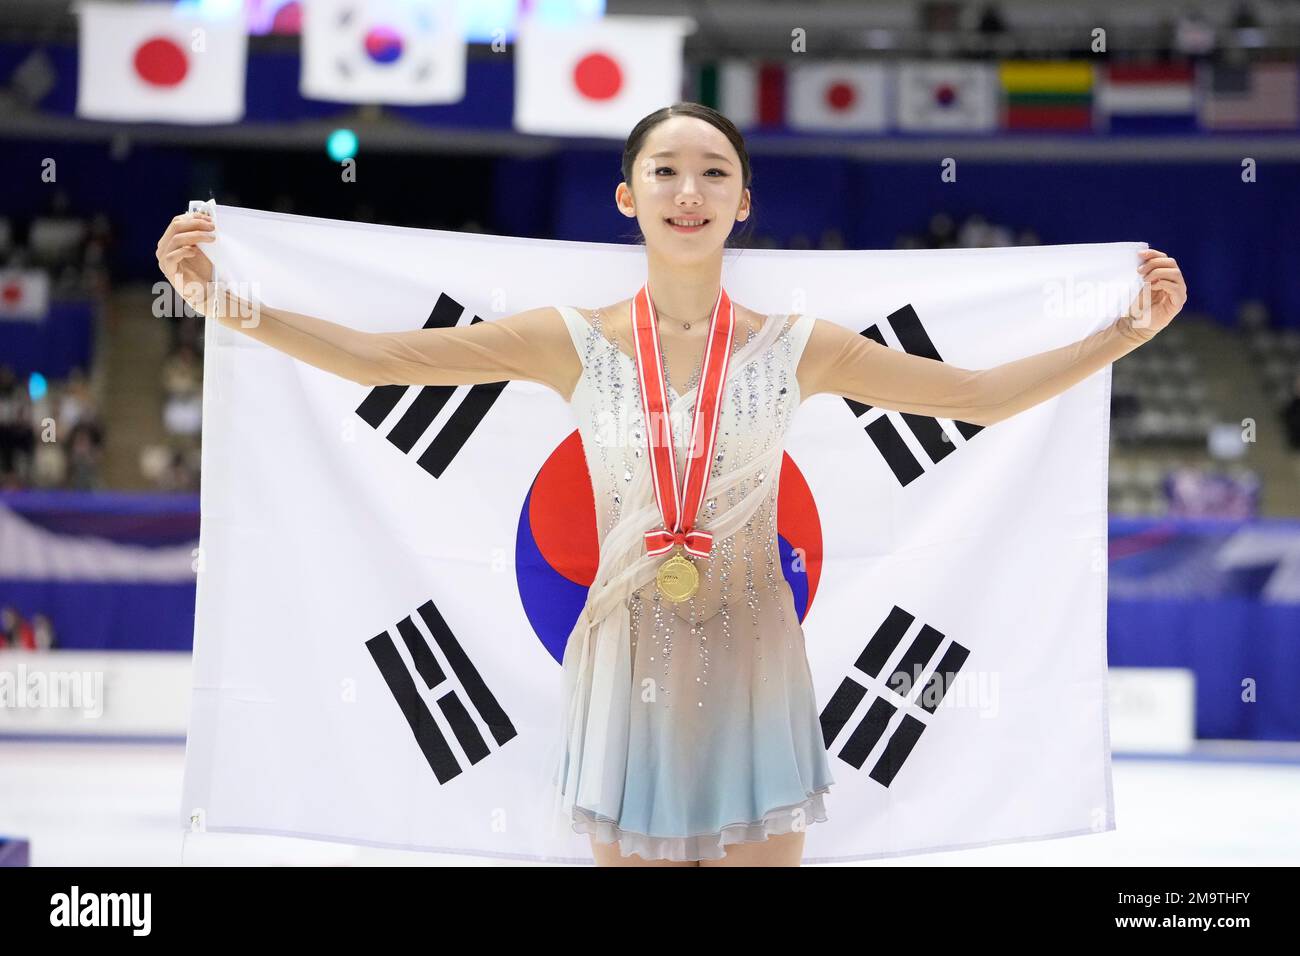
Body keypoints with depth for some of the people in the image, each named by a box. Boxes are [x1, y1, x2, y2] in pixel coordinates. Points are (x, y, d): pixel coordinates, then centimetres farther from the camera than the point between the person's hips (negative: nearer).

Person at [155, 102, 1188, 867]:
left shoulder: (797, 346, 0)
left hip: (754, 667, 0)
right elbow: (372, 355, -6)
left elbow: (981, 394, 2)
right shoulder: (574, 342, -2)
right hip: (628, 665, 0)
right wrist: (227, 302, -15)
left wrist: (1124, 332, -5)